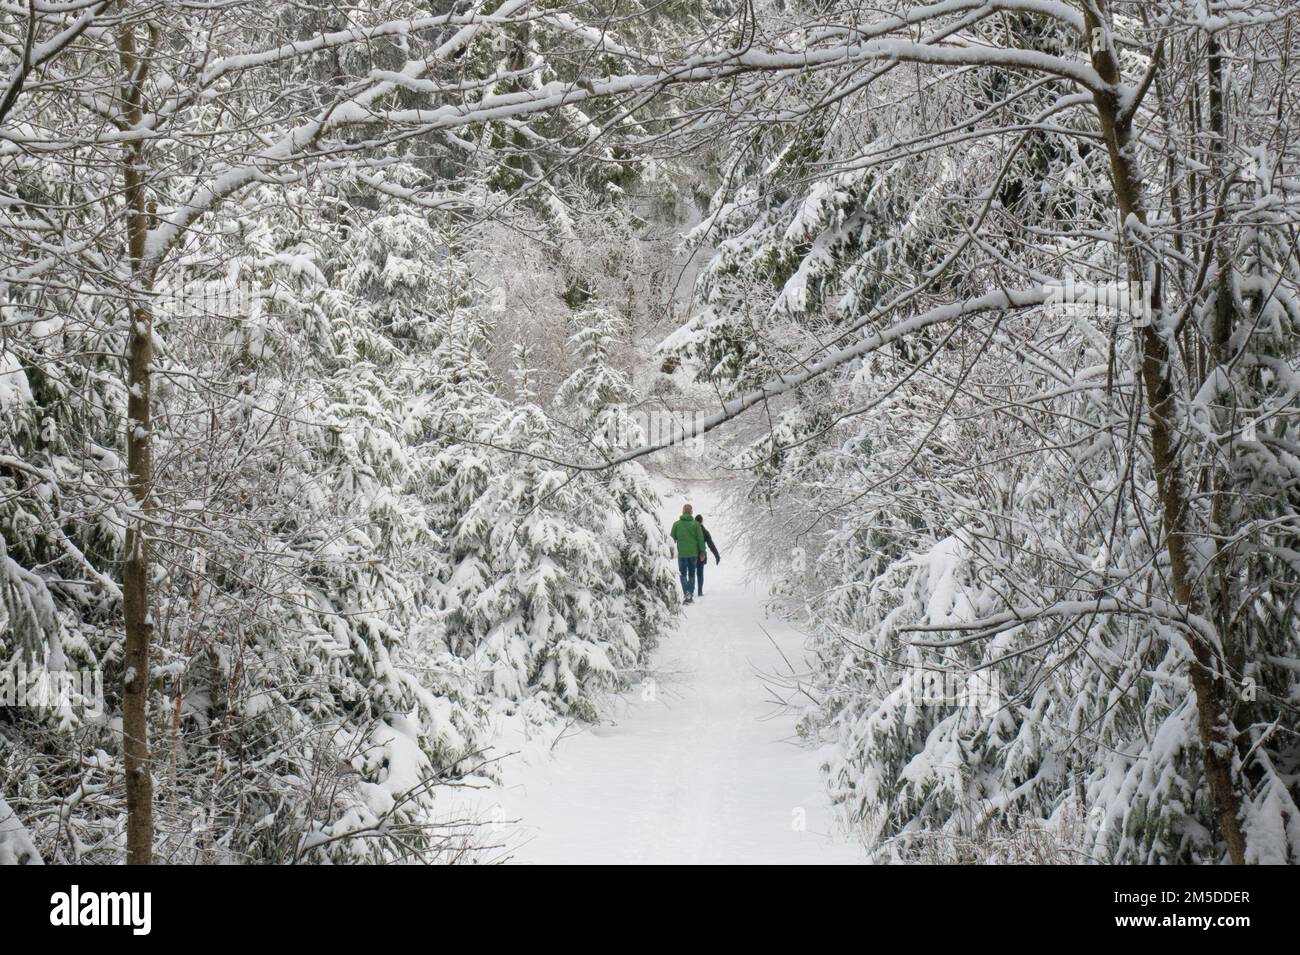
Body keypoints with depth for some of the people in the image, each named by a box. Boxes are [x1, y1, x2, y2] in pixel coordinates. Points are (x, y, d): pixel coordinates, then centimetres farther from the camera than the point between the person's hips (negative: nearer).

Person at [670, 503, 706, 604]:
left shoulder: (677, 524, -2)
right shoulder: (696, 524, -3)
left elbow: (672, 538, 3)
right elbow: (700, 539, -3)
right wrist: (702, 552, 5)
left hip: (681, 554, -1)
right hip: (693, 553, 1)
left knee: (683, 574, 6)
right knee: (692, 575, 13)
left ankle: (686, 593, -16)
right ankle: (691, 596, 12)